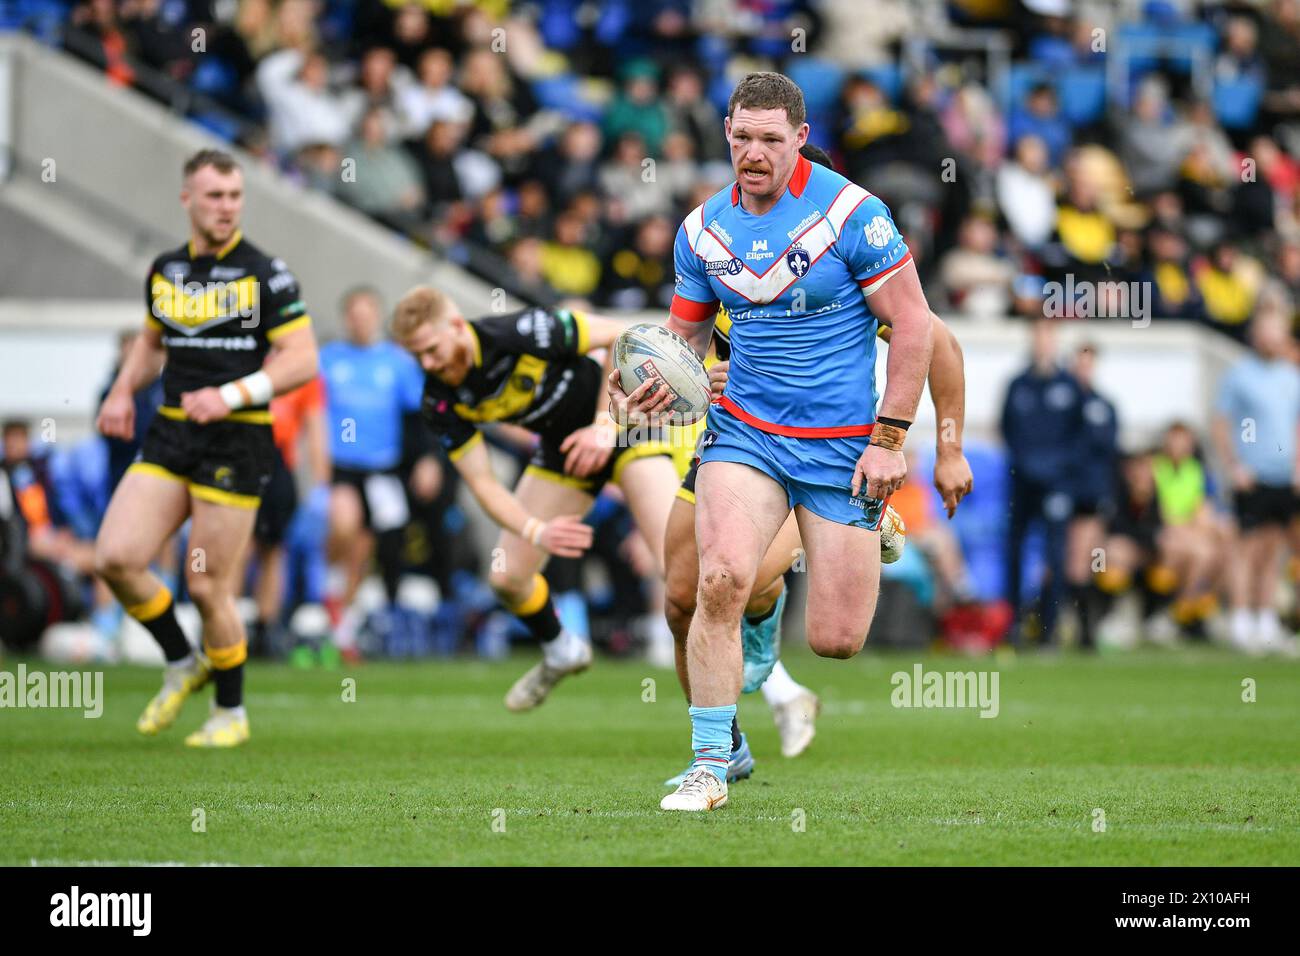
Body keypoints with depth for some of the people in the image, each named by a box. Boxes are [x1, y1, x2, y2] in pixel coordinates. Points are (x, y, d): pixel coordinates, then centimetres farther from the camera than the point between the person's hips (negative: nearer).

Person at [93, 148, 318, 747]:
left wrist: (231, 394, -20)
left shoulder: (264, 273, -6)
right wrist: (123, 392, 9)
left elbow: (303, 359, -9)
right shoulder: (164, 270, 10)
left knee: (208, 587, -3)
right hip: (169, 437, 5)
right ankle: (182, 664, 14)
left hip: (237, 441, -5)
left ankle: (231, 713, 18)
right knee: (115, 557, -10)